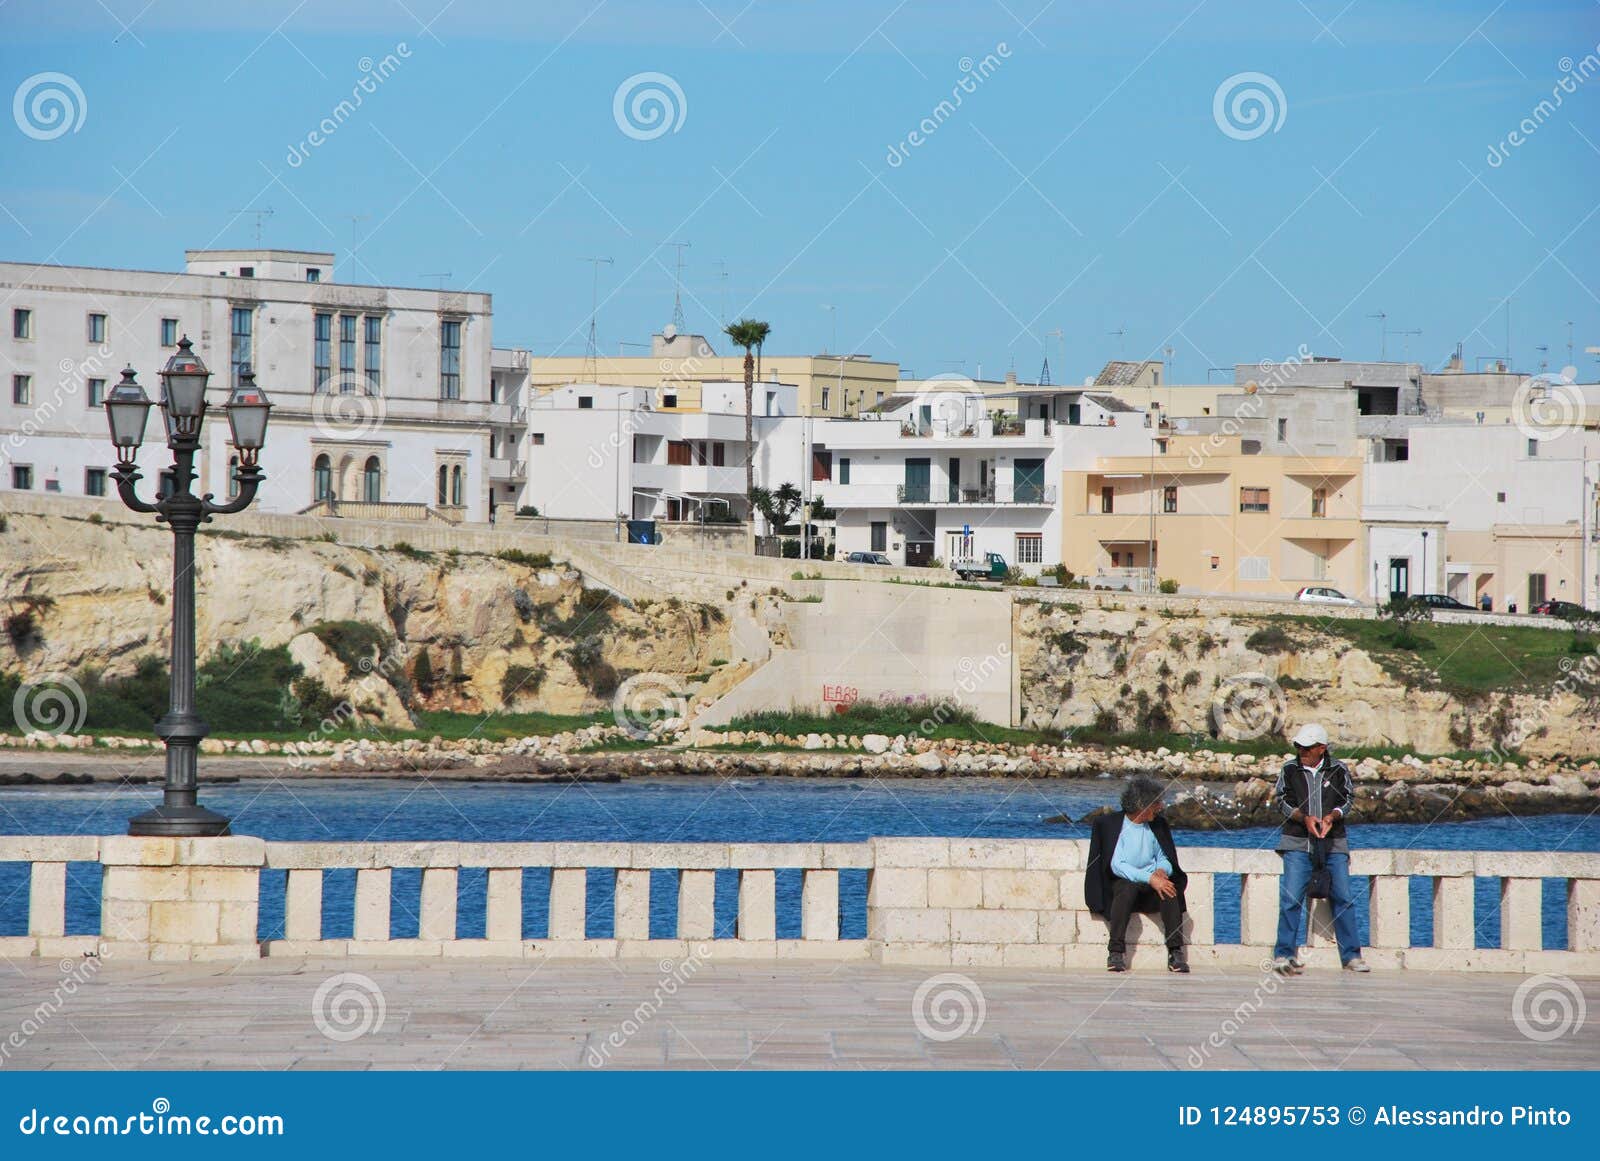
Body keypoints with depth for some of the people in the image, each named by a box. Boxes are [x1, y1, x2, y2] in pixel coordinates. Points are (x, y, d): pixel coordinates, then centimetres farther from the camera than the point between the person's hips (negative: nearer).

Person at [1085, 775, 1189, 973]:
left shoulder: (1158, 825, 14)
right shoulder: (1110, 824, -3)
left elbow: (1164, 858, 18)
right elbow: (1116, 865, -12)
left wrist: (1162, 871, -8)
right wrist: (1149, 878, -23)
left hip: (1152, 882, 3)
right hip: (1123, 881, -3)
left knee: (1170, 890, -30)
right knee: (1128, 888, -38)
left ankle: (1175, 953, -35)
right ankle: (1116, 952, -38)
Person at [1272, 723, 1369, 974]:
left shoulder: (1338, 770, 4)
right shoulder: (1289, 770, 4)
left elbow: (1348, 799, 7)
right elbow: (1282, 800, 3)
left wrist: (1332, 816, -13)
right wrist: (1304, 818, -14)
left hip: (1333, 843, 1)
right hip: (1298, 843, -1)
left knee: (1343, 898, 0)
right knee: (1291, 898, -10)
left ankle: (1350, 956, 8)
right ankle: (1284, 955, -6)